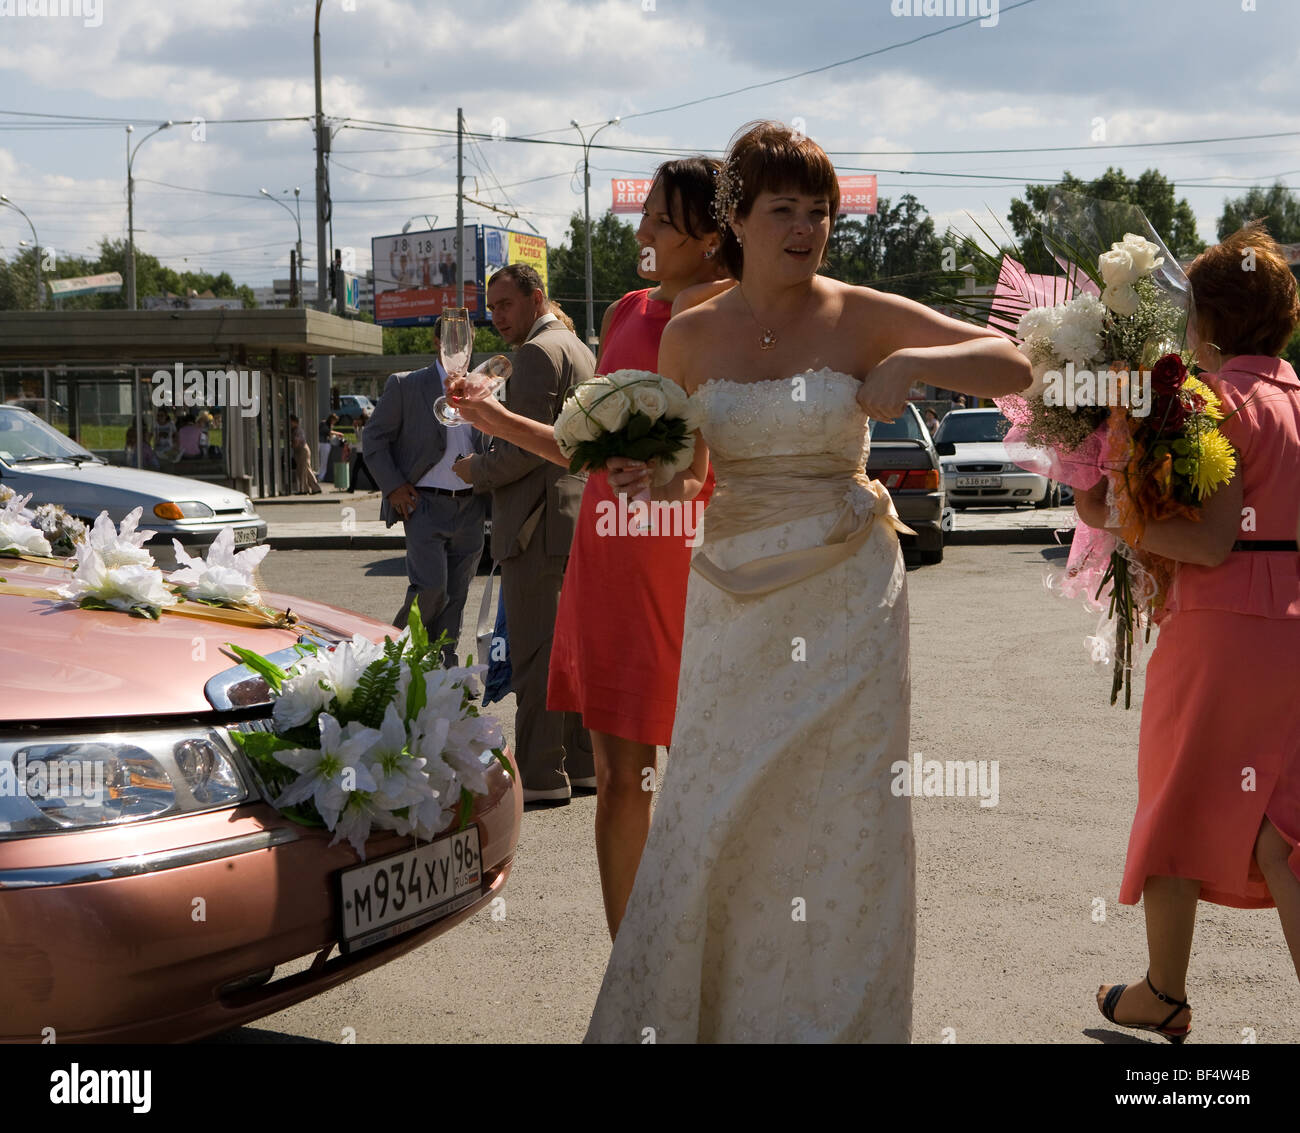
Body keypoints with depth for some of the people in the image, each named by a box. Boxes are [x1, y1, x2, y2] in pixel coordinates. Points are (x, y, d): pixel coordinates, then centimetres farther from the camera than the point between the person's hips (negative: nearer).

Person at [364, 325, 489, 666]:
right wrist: (393, 487, -8)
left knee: (456, 595, 6)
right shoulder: (405, 386, 1)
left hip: (470, 508, 5)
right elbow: (373, 438, 1)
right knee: (430, 587, -15)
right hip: (425, 506, -4)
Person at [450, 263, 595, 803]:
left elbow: (527, 448, -20)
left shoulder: (538, 352, -13)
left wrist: (477, 470, -4)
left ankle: (540, 775, -5)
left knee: (535, 653, -7)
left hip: (539, 524, -11)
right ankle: (581, 763, 20)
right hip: (576, 514, 11)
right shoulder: (577, 348, 20)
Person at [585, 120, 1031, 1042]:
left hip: (845, 595, -2)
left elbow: (1014, 367, -6)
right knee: (711, 819, 4)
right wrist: (654, 480, -9)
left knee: (840, 823, 3)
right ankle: (688, 1014, 21)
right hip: (734, 597, 2)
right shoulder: (690, 336, 4)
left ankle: (838, 1020, 20)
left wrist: (910, 362, -22)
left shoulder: (861, 318, -4)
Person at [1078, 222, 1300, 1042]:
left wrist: (1109, 515, -12)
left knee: (1179, 810, 11)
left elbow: (1212, 542, -18)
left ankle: (1164, 996, 25)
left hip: (1221, 629, -7)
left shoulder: (1222, 401, -12)